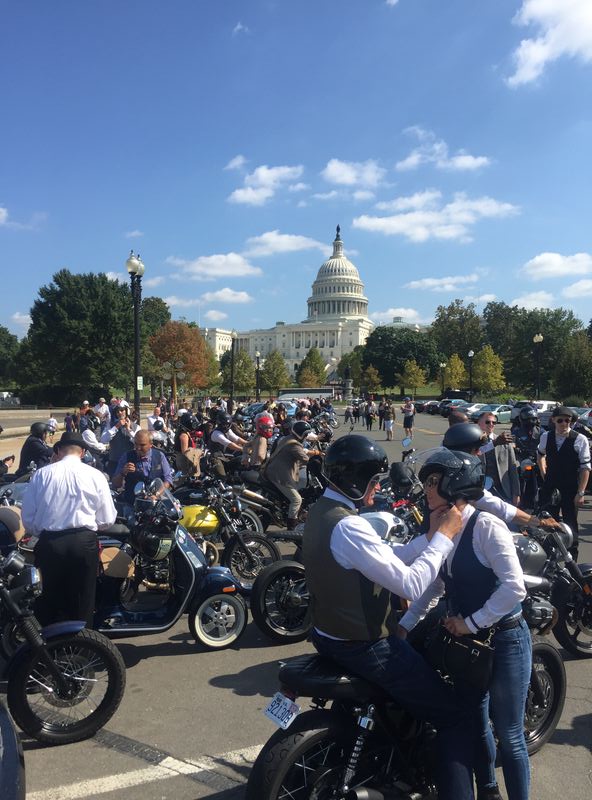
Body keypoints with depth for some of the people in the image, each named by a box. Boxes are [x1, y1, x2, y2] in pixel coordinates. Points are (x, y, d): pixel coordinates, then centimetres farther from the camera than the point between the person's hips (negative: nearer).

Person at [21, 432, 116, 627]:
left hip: (49, 543, 1)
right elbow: (108, 520, 1)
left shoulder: (41, 474, 1)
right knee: (82, 600, 12)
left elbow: (27, 518, 3)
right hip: (84, 543, -1)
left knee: (51, 598, 16)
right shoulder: (95, 475, -3)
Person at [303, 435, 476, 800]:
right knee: (457, 717, 1)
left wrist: (431, 535, -3)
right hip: (364, 648, -10)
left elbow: (388, 560, 6)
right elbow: (411, 584, -28)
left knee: (417, 648, 35)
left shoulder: (322, 510, 4)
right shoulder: (348, 526, -28)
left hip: (331, 633, 10)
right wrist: (444, 536, -17)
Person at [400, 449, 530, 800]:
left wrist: (471, 622, -19)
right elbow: (433, 585, 9)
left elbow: (515, 587, -27)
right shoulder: (442, 528, 1)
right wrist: (404, 626, 5)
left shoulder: (486, 525, -21)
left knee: (509, 735, 7)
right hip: (468, 641, 7)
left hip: (503, 642, -7)